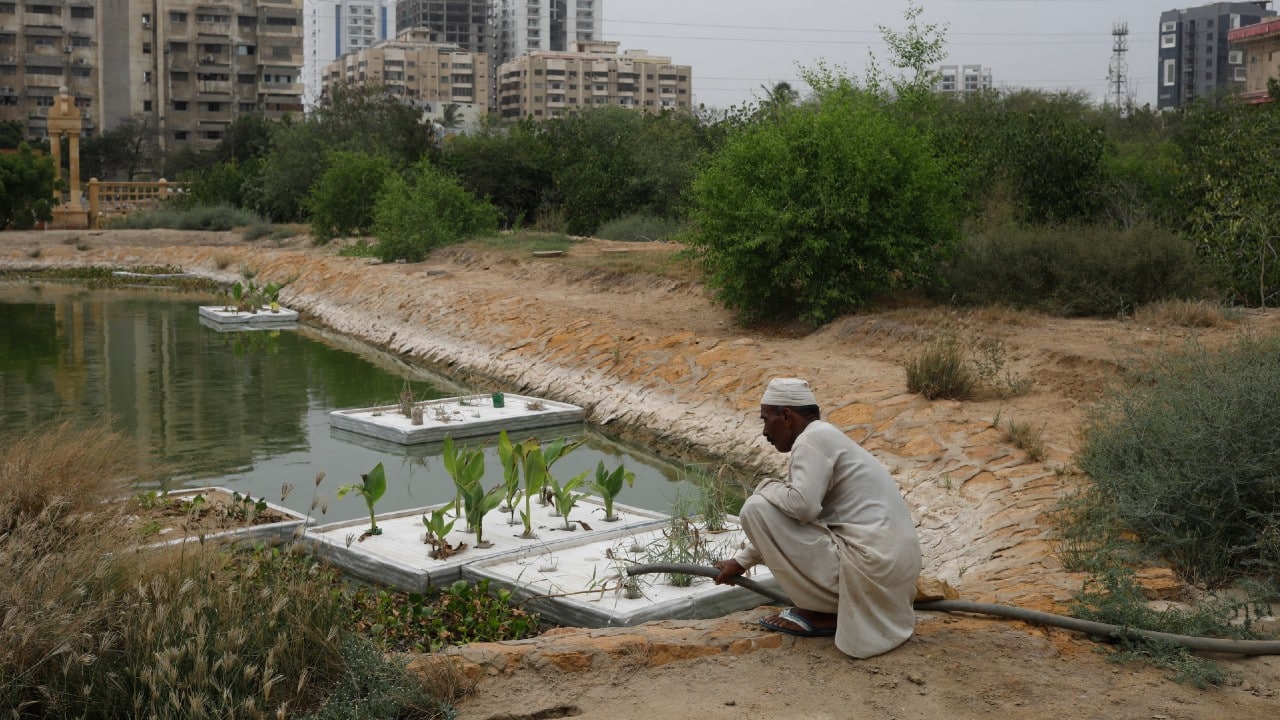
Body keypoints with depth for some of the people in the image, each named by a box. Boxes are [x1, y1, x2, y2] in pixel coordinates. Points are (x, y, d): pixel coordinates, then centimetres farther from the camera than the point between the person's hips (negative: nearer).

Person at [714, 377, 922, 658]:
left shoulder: (812, 438, -10)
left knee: (756, 509, -9)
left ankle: (818, 612, 1)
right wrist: (741, 561, 31)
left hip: (871, 566, -10)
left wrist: (767, 487, -3)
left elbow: (802, 505, -24)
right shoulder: (825, 436, 19)